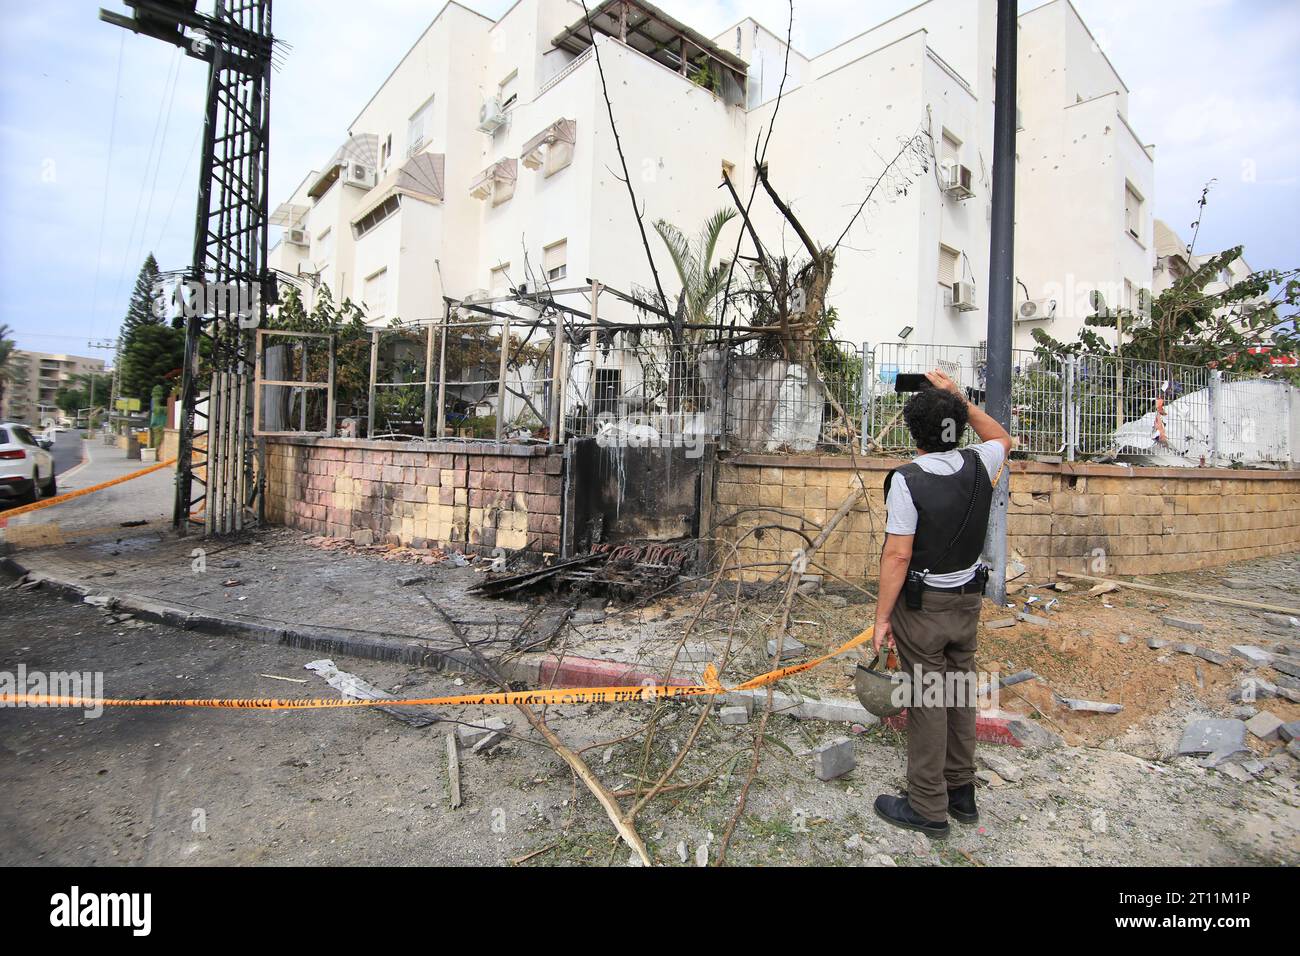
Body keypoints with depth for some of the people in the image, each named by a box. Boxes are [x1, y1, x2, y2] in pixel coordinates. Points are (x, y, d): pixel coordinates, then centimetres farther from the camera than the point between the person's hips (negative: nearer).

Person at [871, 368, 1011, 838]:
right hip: (968, 599, 6)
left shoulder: (908, 479, -21)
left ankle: (928, 808, 18)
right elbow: (1002, 437, 21)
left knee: (926, 702, 4)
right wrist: (959, 398, 15)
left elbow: (897, 556, -21)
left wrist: (882, 616, -13)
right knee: (959, 696, 18)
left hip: (922, 606, -6)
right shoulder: (978, 465, -5)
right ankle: (962, 792, 34)